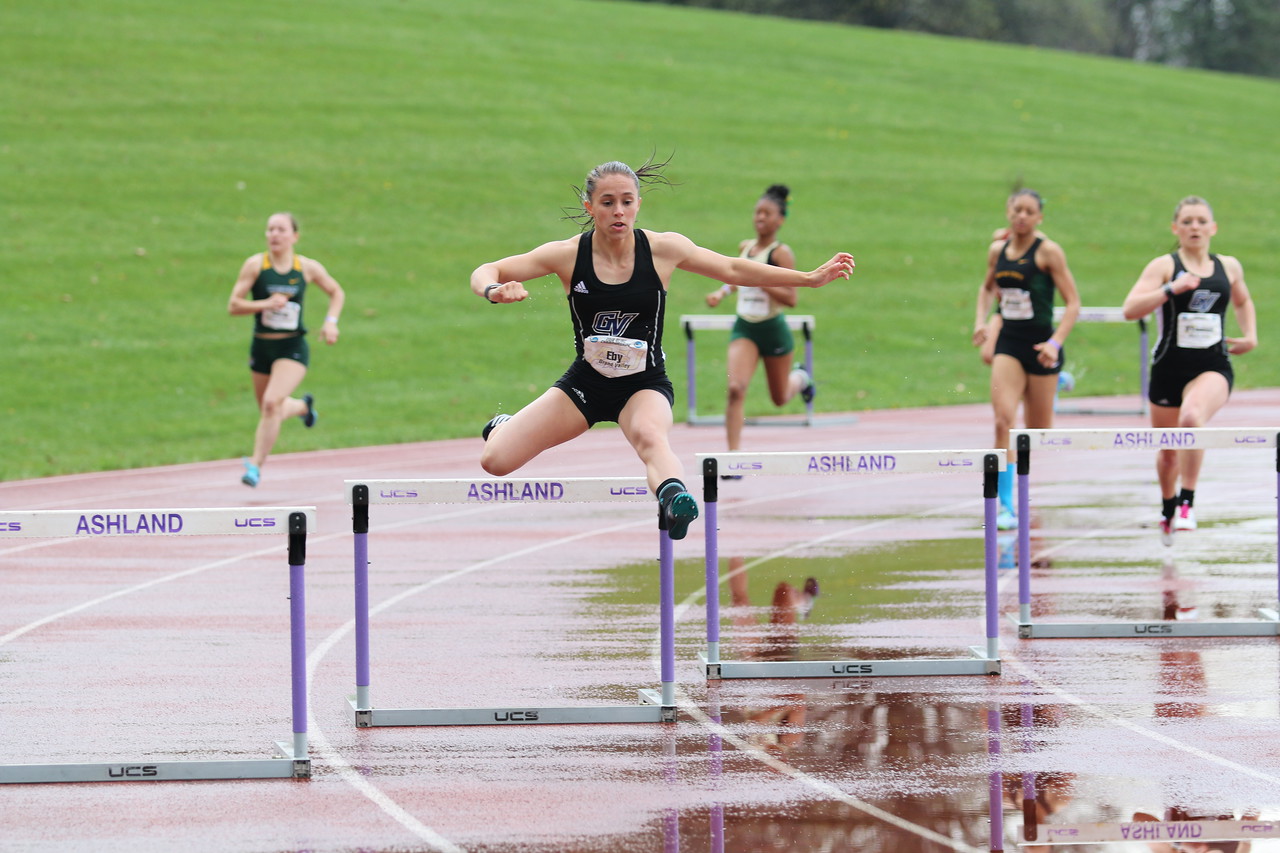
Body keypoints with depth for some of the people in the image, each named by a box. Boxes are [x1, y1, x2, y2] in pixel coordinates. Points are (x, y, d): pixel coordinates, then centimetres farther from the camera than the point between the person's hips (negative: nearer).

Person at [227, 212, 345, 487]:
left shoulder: (308, 268, -3)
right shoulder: (255, 265, -7)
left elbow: (337, 292, 15)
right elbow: (233, 306, -8)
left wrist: (331, 321, -2)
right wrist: (265, 304, -23)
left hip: (293, 349, -2)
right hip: (262, 348, 2)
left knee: (272, 402, -23)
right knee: (269, 411, 17)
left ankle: (257, 463, -14)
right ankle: (303, 406, 51)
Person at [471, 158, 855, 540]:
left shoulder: (663, 249, -7)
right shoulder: (568, 254, -10)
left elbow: (733, 270, 5)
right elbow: (485, 273, -7)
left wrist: (811, 278, 2)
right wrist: (493, 290, -32)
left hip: (644, 386, -2)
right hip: (584, 384, 2)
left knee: (651, 436, -38)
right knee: (495, 460, -5)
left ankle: (673, 498, -68)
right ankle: (505, 427, 31)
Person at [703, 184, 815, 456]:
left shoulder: (781, 253, -13)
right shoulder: (745, 247, 5)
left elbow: (791, 299, -18)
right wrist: (723, 291, 8)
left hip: (773, 330, -3)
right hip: (744, 329, 3)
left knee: (780, 398, 14)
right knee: (736, 388, -20)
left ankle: (800, 378, 51)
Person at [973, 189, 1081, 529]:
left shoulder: (1048, 252, -8)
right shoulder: (998, 251, 7)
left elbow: (1073, 303, -9)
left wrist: (1056, 342, -21)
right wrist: (981, 320, 10)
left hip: (1040, 345, -3)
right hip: (1008, 344, 3)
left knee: (1037, 430, 7)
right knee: (1003, 421, -17)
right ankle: (1006, 506, -18)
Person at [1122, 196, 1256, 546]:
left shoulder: (1229, 267, 8)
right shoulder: (1164, 266, -3)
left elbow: (1243, 301, 32)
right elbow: (1130, 309, -17)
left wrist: (1250, 336, 16)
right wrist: (1171, 288, -26)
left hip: (1213, 368, 0)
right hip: (1169, 368, 0)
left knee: (1192, 418, -32)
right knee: (1168, 450, 14)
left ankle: (1187, 503, -22)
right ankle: (1168, 508, 44)